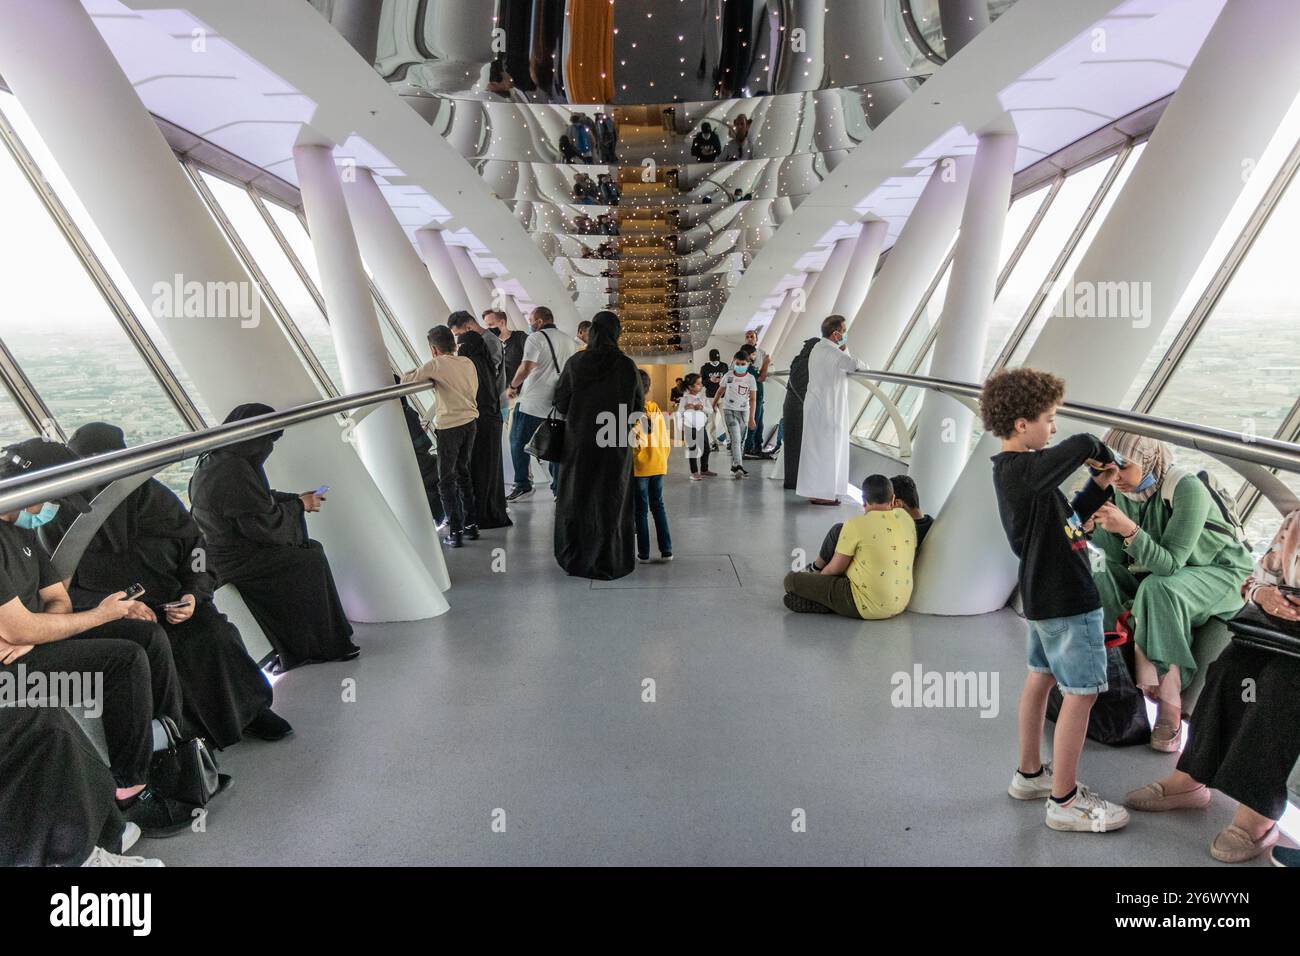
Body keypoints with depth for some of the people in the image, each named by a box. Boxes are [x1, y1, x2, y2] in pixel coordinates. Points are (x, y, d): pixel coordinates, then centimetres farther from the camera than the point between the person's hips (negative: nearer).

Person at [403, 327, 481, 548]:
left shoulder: (435, 365, -11)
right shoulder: (468, 362, 6)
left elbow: (406, 379, -7)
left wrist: (418, 370, 13)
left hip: (449, 426, -6)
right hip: (470, 422, 6)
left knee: (447, 480, 2)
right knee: (463, 473, 20)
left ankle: (455, 532, 1)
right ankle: (471, 525, 25)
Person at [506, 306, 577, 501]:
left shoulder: (536, 338, -7)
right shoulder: (570, 341, 14)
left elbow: (526, 367, -19)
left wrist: (513, 385, -6)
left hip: (532, 403, -6)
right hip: (558, 404, 6)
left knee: (518, 442, 7)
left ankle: (522, 485, 6)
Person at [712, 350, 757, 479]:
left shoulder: (750, 378, -3)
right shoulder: (728, 376, -3)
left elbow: (752, 399, -3)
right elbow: (720, 391, 9)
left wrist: (751, 418, -7)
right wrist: (712, 407, 13)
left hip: (743, 411, 2)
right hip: (729, 410, -2)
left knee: (741, 440, 6)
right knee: (735, 438, -15)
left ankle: (734, 467, 16)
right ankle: (738, 466, -21)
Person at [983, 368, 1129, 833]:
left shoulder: (1009, 468, 7)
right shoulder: (1025, 470, -24)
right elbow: (1082, 443, -36)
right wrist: (1102, 456, -15)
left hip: (1041, 593, 10)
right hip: (1067, 599, -10)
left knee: (1041, 676, 20)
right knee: (1082, 691, -1)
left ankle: (1029, 774, 35)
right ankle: (1064, 801, 10)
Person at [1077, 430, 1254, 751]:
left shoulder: (1187, 490, -28)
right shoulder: (1119, 487, -12)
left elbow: (1169, 564, -32)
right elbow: (1118, 561, -11)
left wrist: (1128, 529, -45)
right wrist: (1097, 527, -29)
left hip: (1221, 572, -6)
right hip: (1158, 570, 6)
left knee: (1157, 589, -35)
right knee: (1102, 581, -18)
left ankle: (1169, 704, -27)